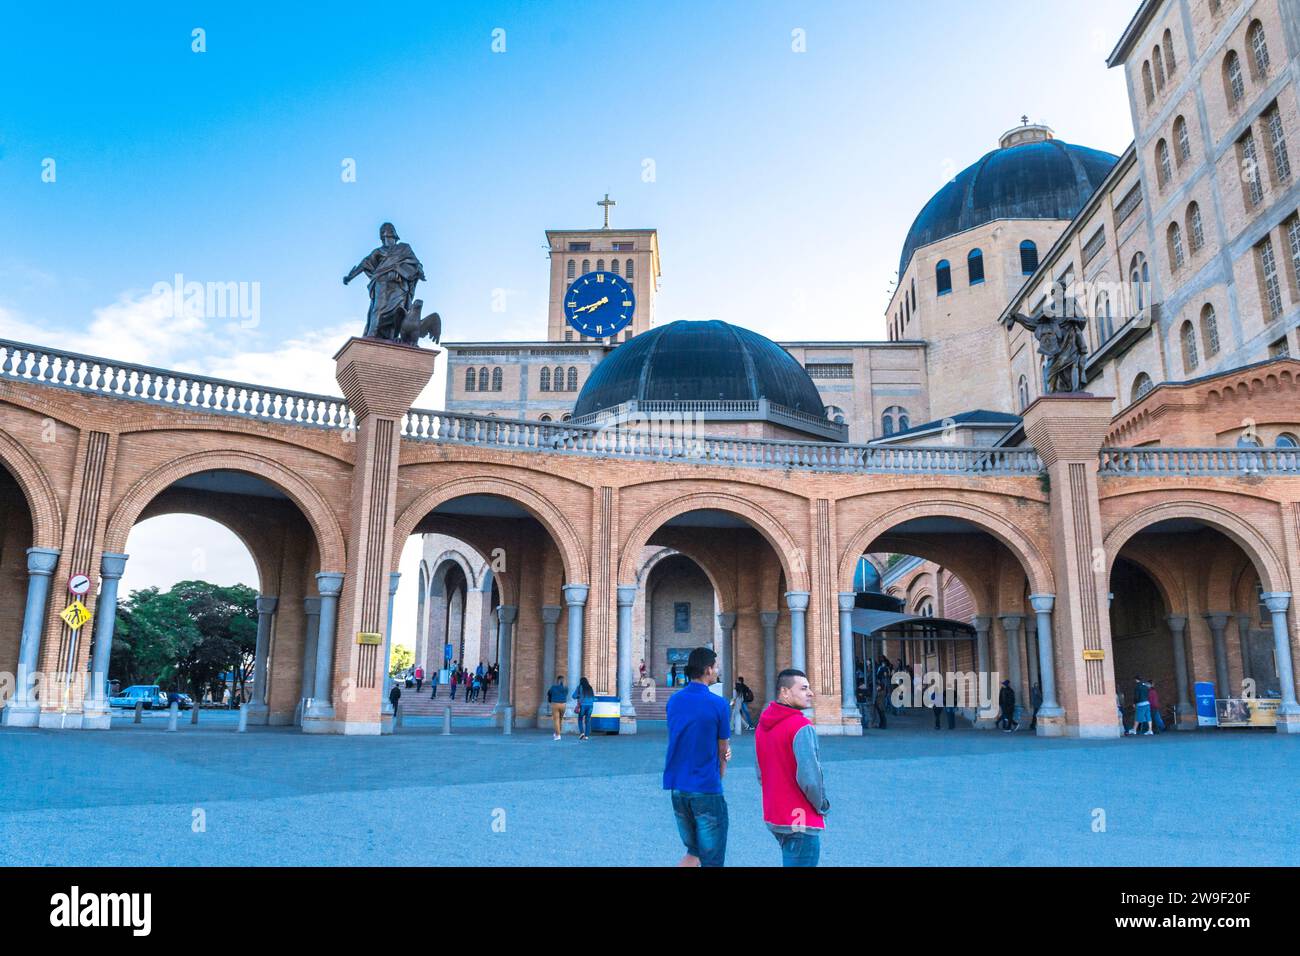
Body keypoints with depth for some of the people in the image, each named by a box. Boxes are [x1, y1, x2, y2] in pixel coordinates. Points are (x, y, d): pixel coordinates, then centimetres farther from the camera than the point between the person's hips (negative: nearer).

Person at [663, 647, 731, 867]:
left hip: (677, 789, 6)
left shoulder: (673, 700, 4)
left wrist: (723, 752, 4)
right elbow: (723, 752, -1)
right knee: (712, 860, 6)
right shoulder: (718, 704, -12)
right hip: (707, 791, -6)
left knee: (693, 853, 20)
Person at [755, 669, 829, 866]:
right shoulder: (801, 726, -20)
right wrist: (822, 805, -7)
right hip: (801, 821, -8)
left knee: (789, 860, 23)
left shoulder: (762, 724, 6)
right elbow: (809, 778, -24)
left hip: (773, 817, 8)